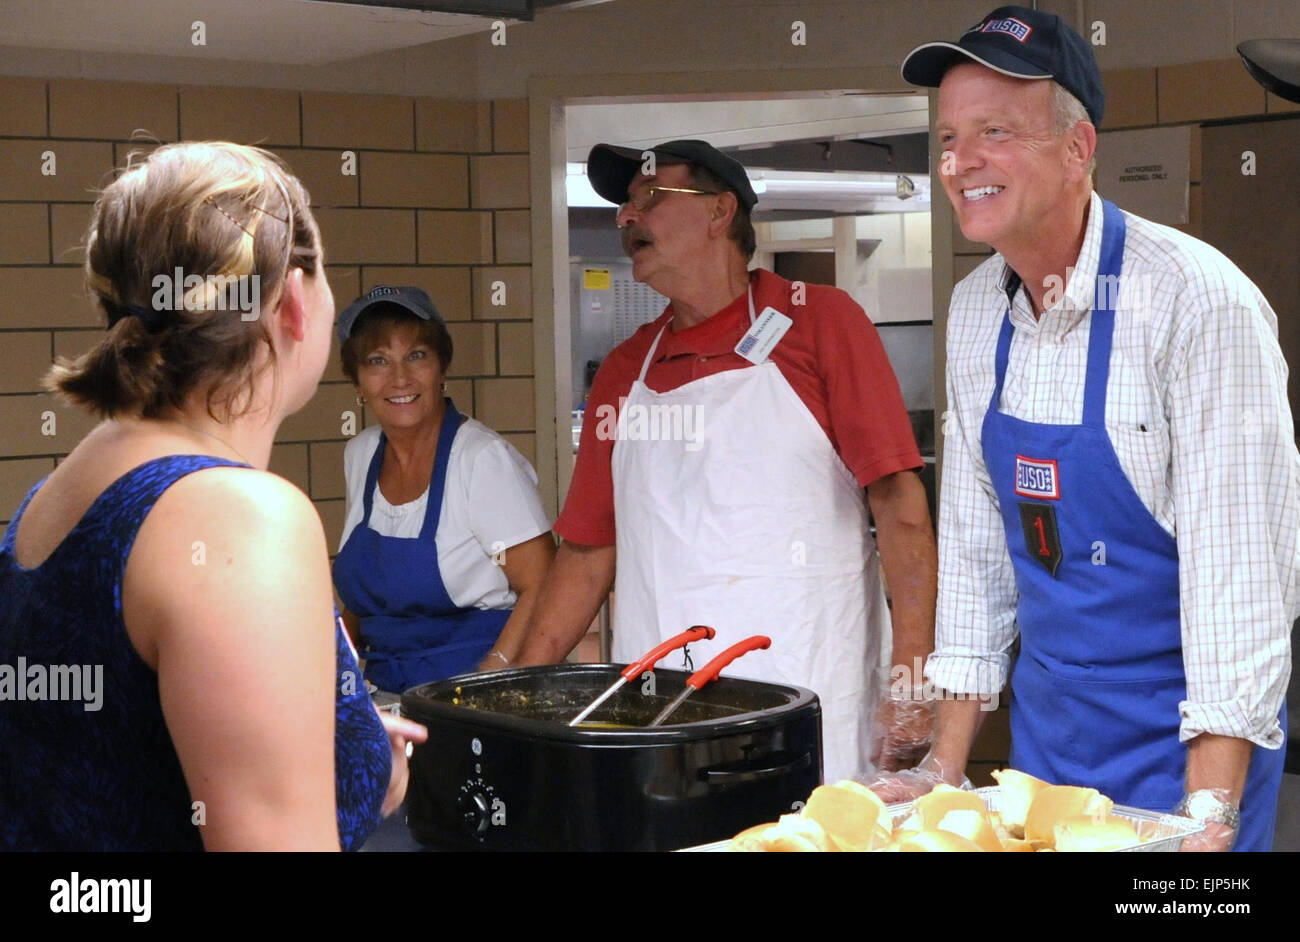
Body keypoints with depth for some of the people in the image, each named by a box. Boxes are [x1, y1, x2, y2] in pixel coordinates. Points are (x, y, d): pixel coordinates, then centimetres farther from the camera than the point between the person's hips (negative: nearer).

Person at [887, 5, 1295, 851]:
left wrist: (1209, 810, -26)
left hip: (1183, 741, -6)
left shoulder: (1198, 301, -19)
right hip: (1047, 717, 6)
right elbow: (975, 536, 7)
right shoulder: (976, 308, 2)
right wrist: (946, 766, 6)